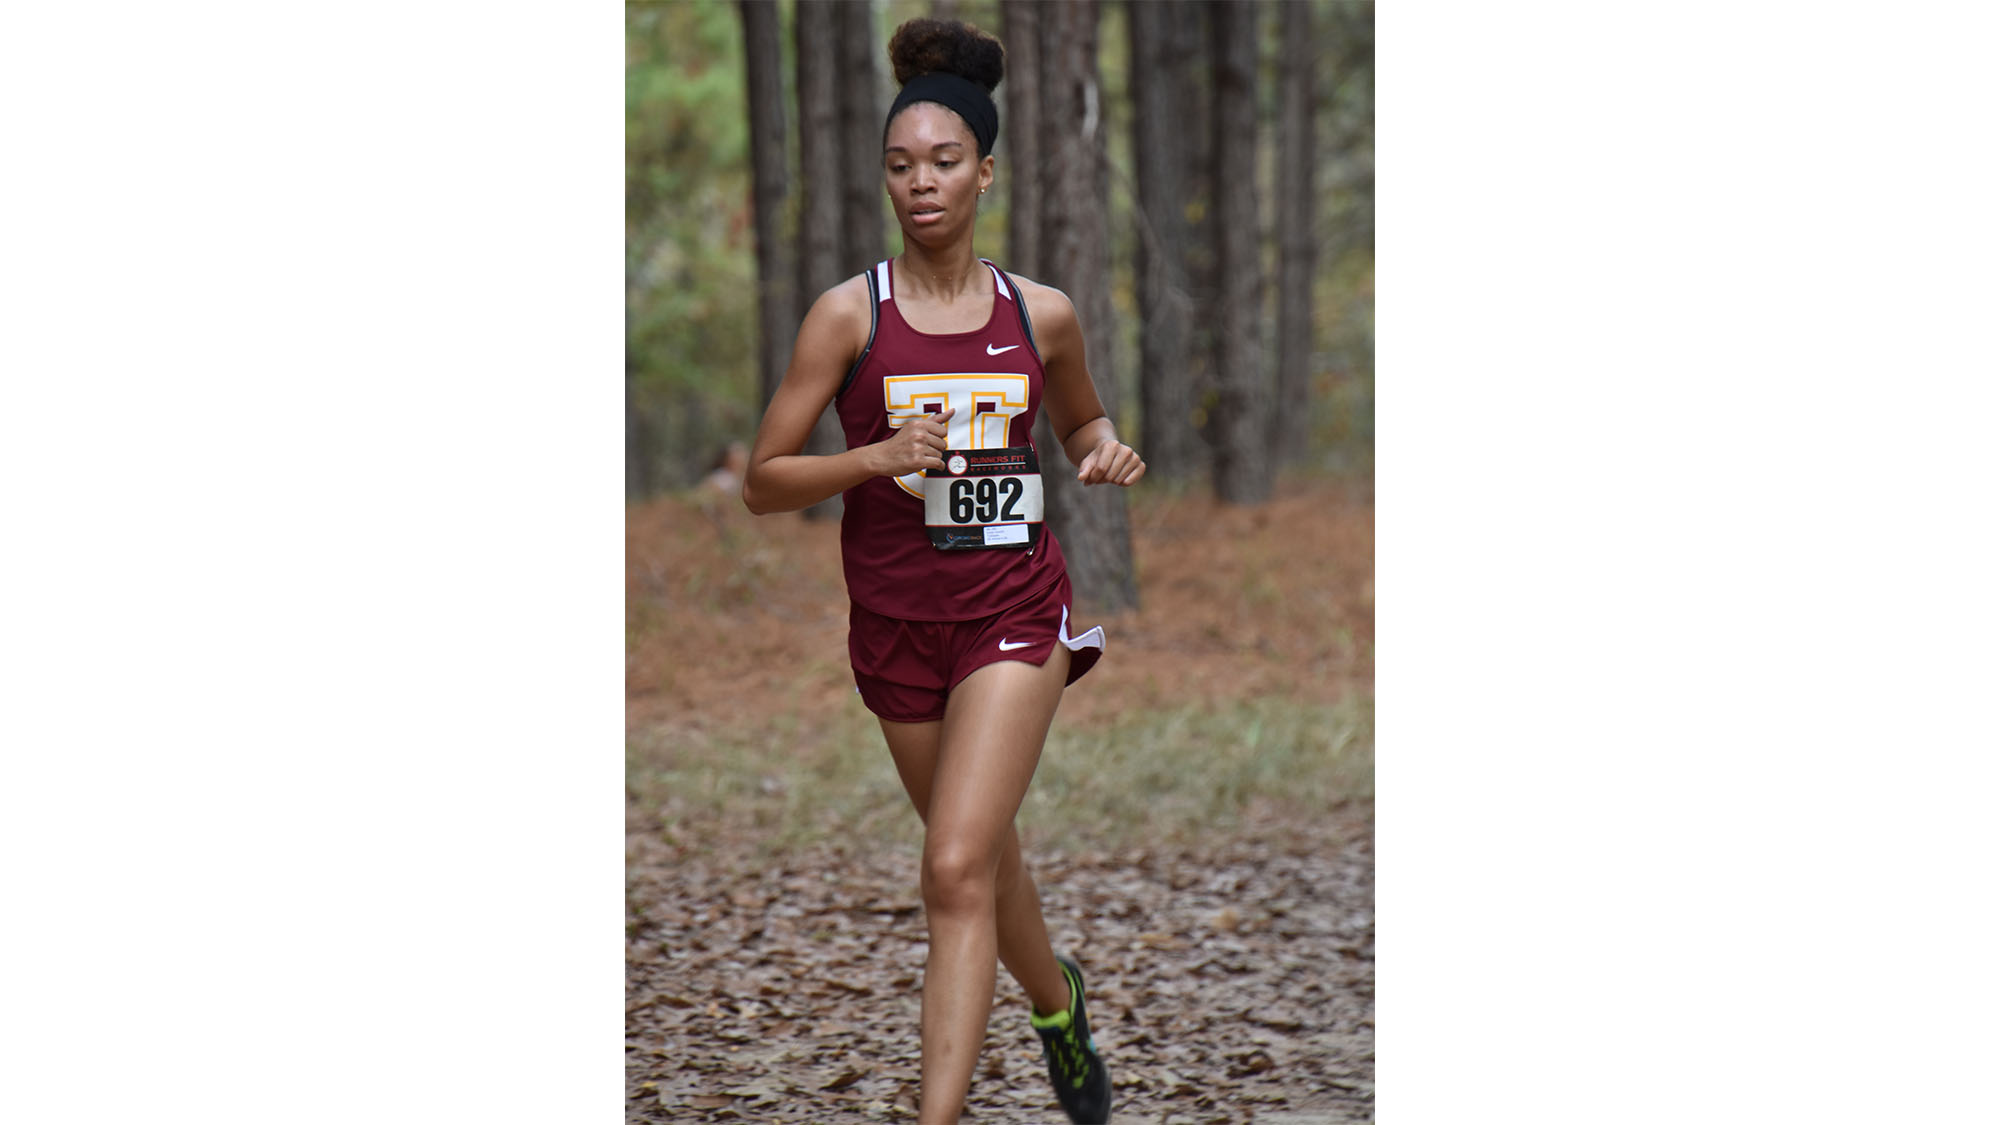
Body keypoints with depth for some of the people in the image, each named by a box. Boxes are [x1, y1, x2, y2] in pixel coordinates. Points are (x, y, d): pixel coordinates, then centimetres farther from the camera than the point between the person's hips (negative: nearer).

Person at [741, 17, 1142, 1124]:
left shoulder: (1041, 316, 1)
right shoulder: (849, 314, -5)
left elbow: (1083, 417, 22)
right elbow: (763, 481, -5)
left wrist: (1106, 451, -1)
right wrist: (876, 457, -22)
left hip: (1014, 609, -1)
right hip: (896, 618, 1)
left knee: (957, 870, -16)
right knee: (986, 863, 18)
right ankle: (1057, 1003, 49)